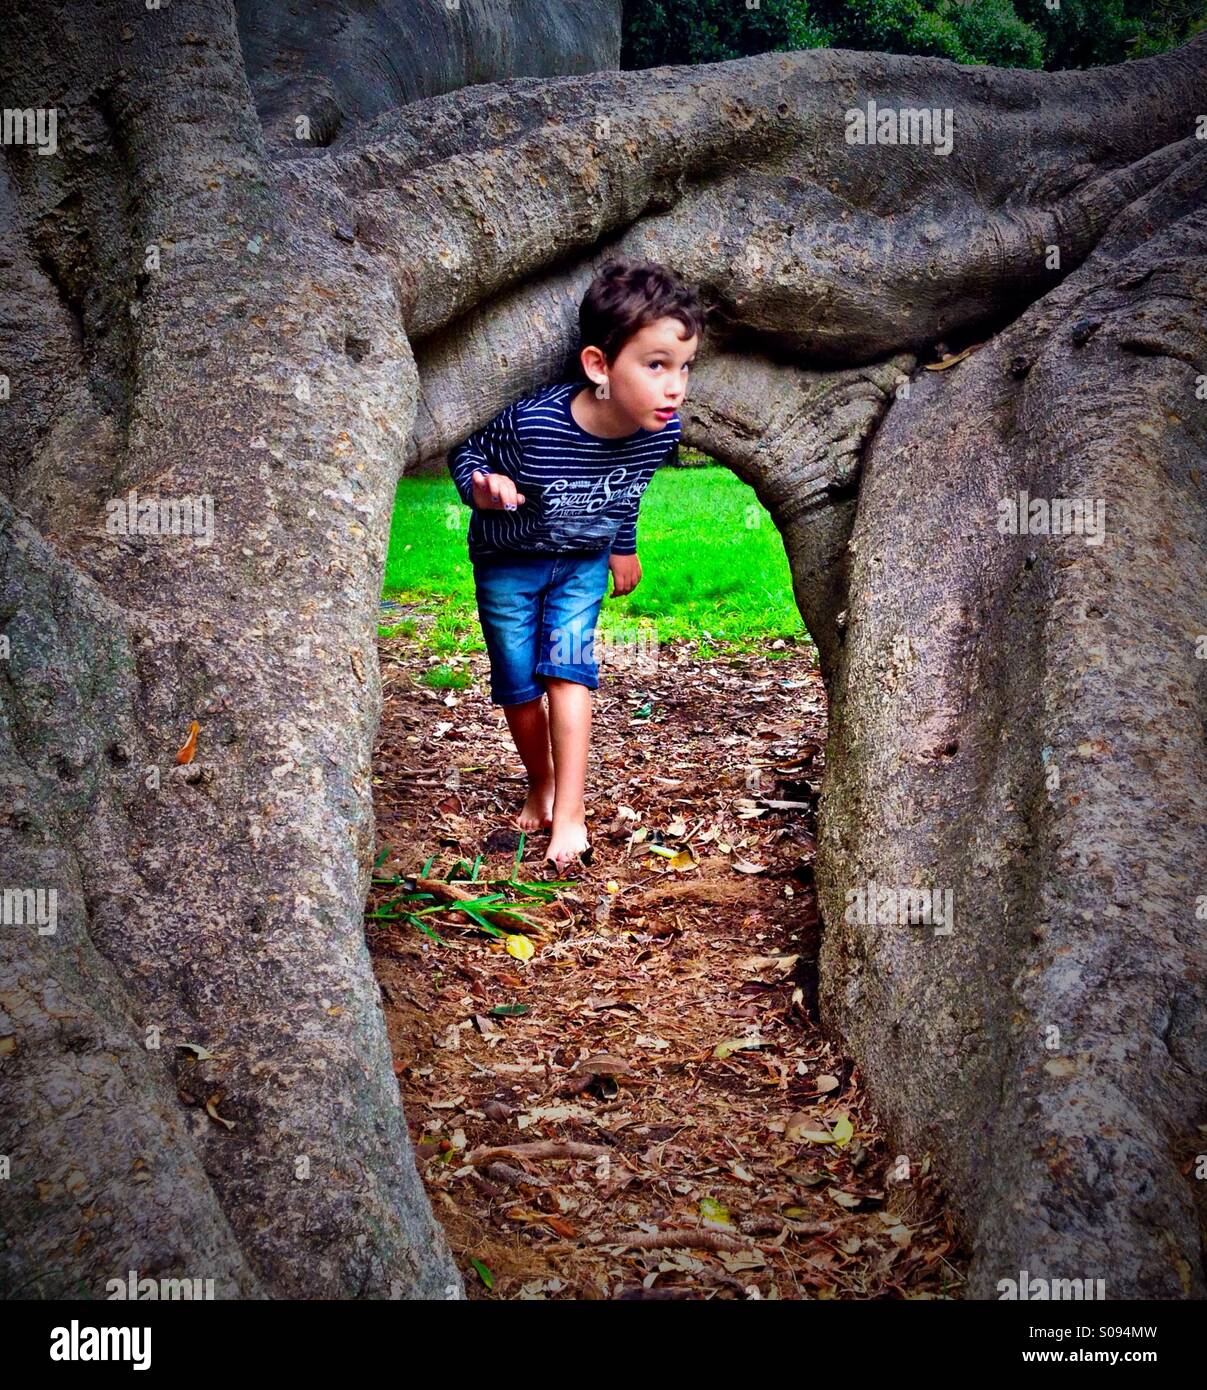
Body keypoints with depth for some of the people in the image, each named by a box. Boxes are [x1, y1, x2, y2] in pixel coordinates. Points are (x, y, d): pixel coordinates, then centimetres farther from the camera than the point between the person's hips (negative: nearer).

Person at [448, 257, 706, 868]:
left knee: (568, 671, -10)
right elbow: (465, 451, -17)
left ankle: (569, 813, -2)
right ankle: (541, 786, 32)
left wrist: (622, 546, 15)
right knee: (518, 687, 6)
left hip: (584, 561, 2)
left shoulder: (662, 429, -24)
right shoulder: (530, 422, -38)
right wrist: (481, 486, -38)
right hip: (507, 561, -2)